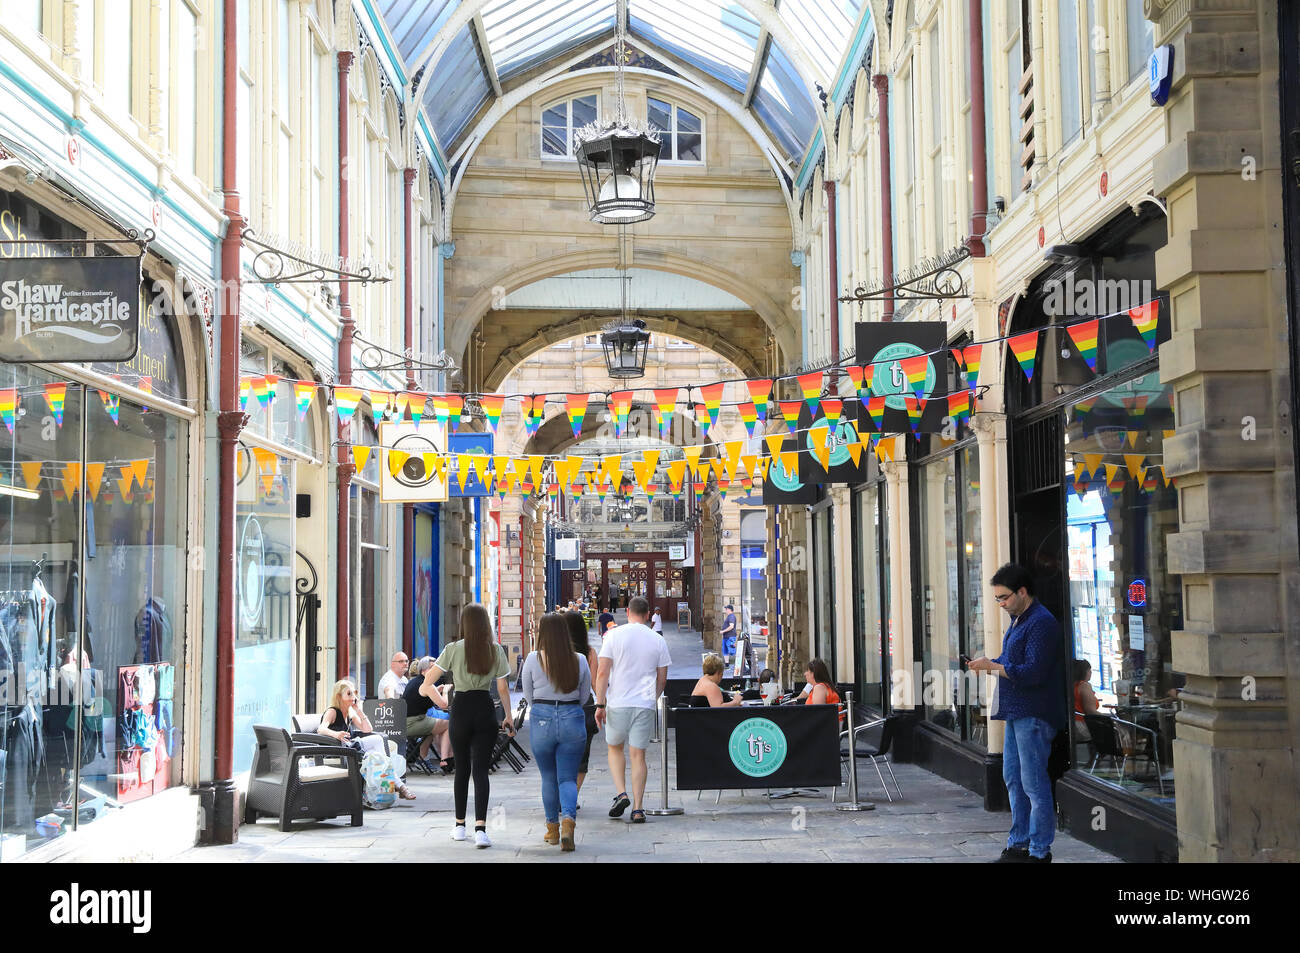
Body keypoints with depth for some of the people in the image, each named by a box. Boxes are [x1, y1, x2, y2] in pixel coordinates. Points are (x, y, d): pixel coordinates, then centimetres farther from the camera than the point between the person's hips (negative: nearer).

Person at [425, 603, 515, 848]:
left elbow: (429, 679, 0)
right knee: (481, 770, -2)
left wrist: (426, 670, 23)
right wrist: (508, 716, 11)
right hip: (485, 709, 0)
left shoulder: (453, 649, -4)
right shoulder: (496, 650, 0)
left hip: (461, 707, 0)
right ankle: (480, 828, -16)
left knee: (462, 768, 14)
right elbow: (503, 688, 1)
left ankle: (460, 825, 23)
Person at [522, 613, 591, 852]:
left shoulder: (533, 659, -7)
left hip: (542, 719, -1)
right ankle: (568, 819, -19)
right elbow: (585, 695, 9)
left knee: (549, 778, 15)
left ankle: (552, 828, 25)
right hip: (573, 719, 1)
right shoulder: (580, 660, -2)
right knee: (568, 778, 5)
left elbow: (528, 695, 5)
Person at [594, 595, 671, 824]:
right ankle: (637, 809, 2)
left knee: (614, 747, 19)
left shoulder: (614, 635, -4)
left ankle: (621, 793, 2)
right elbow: (662, 679, 9)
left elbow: (603, 673, -8)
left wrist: (599, 704, -4)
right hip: (645, 704, 1)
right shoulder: (658, 640, 4)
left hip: (618, 702, -1)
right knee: (638, 754, 6)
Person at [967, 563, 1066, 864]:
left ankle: (1039, 851, 1)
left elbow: (1032, 672, -22)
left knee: (1034, 784, -5)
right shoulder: (1017, 620, 16)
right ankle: (1018, 844, 24)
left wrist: (993, 666, -18)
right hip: (1016, 712, 10)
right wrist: (987, 664, 6)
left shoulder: (1041, 623, -16)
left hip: (1033, 715, -10)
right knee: (1013, 779, 15)